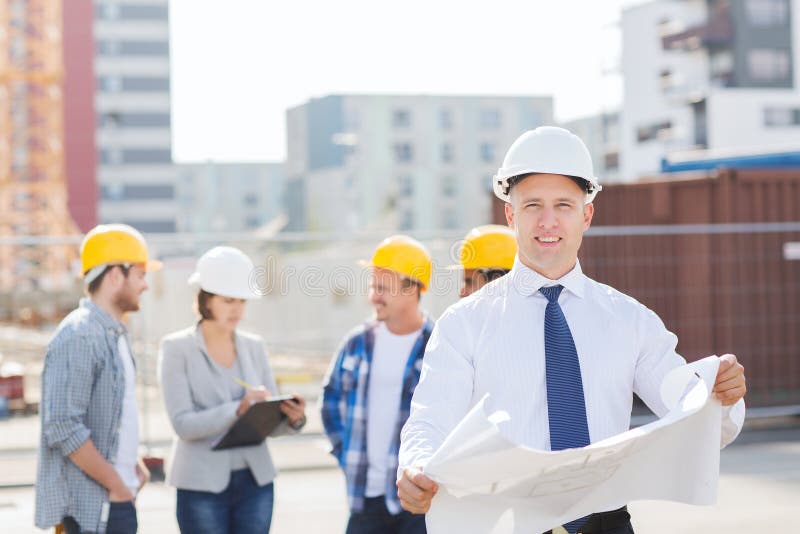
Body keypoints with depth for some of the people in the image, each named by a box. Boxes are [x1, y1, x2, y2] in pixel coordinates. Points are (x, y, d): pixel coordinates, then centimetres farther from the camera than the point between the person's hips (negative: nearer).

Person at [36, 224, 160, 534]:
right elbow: (63, 427, -22)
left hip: (115, 496, 10)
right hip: (93, 505, -10)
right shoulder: (79, 337, -16)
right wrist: (116, 485, -16)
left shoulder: (114, 334, 16)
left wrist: (134, 463, 10)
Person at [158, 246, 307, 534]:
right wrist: (238, 410, -27)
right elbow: (183, 423, -14)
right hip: (203, 484, -4)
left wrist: (293, 418, -15)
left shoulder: (254, 346, 8)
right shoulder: (177, 348, -4)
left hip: (255, 481, 4)